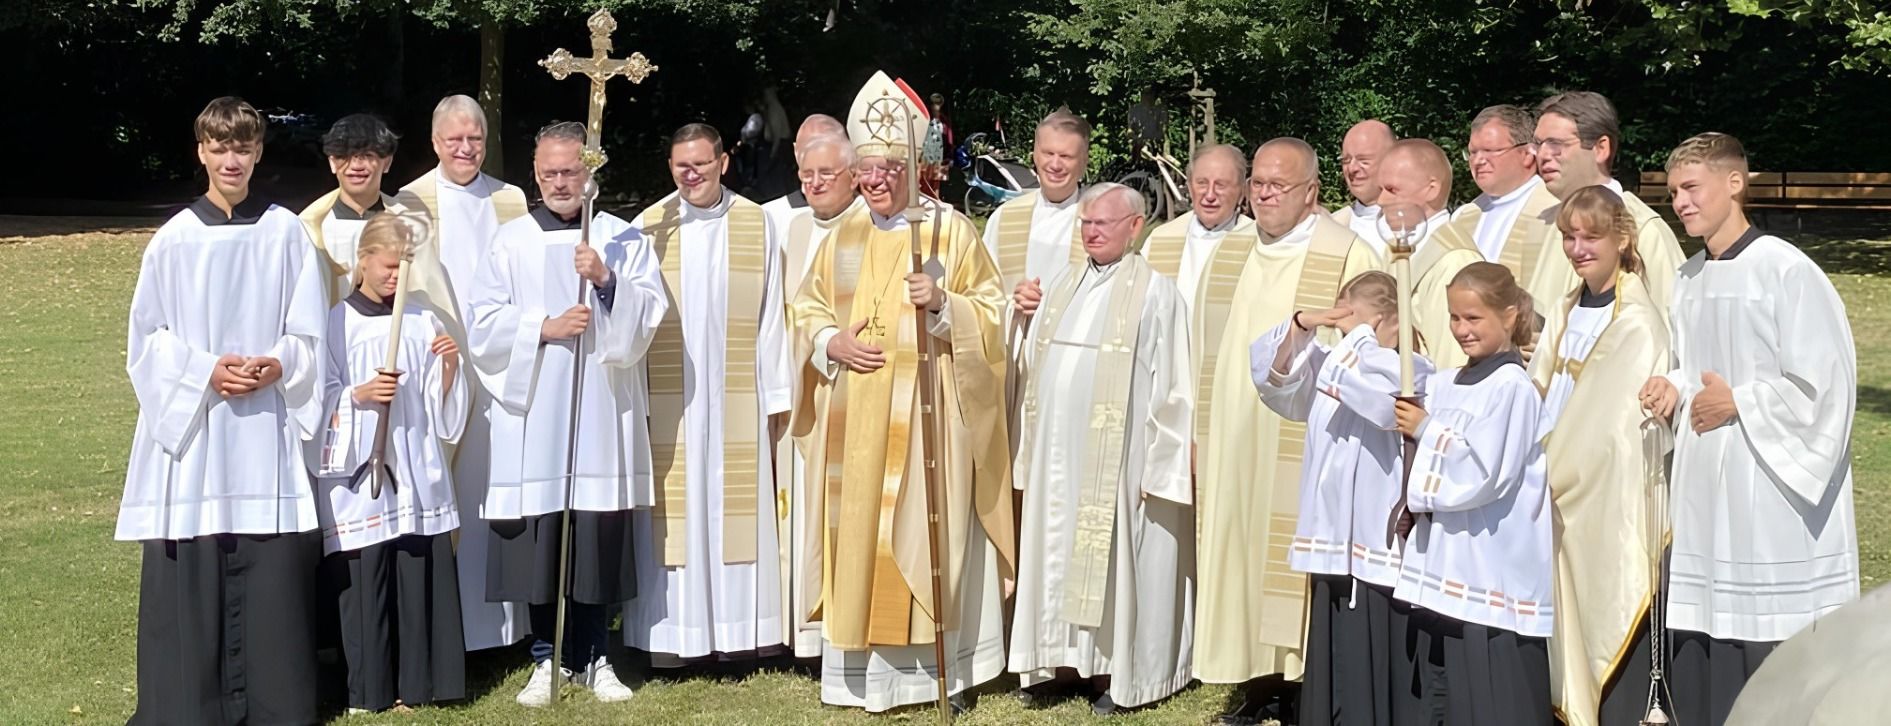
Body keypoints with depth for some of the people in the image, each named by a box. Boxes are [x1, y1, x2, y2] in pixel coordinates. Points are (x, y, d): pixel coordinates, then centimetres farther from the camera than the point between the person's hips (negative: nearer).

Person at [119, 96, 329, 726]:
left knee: (272, 569, 0)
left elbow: (310, 331, 6)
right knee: (190, 571, 0)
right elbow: (148, 337, 4)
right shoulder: (174, 239, 2)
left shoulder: (286, 232, 2)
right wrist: (204, 369, -11)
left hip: (267, 426, 0)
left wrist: (278, 365, -13)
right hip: (191, 420, 0)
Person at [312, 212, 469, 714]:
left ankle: (417, 683, 14)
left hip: (417, 472, 3)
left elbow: (442, 405, 10)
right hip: (359, 473, -3)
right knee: (364, 583, -1)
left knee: (421, 577, 3)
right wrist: (359, 396, -20)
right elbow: (320, 401, -3)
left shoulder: (422, 322, 9)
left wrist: (450, 364, -7)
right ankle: (369, 690, 10)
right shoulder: (336, 323, -1)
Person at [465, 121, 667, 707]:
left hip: (602, 413, 0)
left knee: (599, 540, 1)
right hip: (532, 414, 0)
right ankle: (546, 659, 13)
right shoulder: (512, 241, 8)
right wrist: (546, 327, -12)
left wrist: (606, 280, -17)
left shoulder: (622, 239, 9)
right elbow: (482, 324, 1)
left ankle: (592, 658, 13)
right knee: (537, 541, 0)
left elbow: (649, 312, -2)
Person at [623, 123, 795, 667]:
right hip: (668, 398, -1)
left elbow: (770, 315, 5)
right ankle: (672, 632, 8)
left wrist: (777, 393, 4)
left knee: (737, 508, 4)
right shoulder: (649, 227, 1)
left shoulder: (756, 225, 4)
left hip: (737, 398, 1)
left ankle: (739, 629, 12)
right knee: (673, 511, 1)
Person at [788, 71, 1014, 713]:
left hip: (925, 417, -4)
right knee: (858, 531, 4)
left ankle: (931, 665, 6)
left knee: (923, 534, -2)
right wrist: (831, 344, -4)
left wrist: (942, 304, -20)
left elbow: (989, 313, -1)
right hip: (854, 423, 4)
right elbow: (807, 309, 17)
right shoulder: (843, 238, 12)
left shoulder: (950, 231, -1)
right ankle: (861, 669, 12)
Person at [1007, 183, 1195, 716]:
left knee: (1112, 556, 0)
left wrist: (1159, 466, -12)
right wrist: (1032, 447, 10)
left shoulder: (1154, 292, -6)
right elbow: (1037, 363, 16)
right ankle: (1061, 657, 18)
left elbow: (1169, 387, -9)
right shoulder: (1064, 283, 12)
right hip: (1056, 450, 6)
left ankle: (1114, 670, 10)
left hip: (1115, 457, -6)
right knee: (1055, 551, 9)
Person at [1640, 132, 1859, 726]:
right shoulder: (1689, 278, 11)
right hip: (1703, 488, 7)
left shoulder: (1786, 270, -13)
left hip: (1770, 489, -7)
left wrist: (1739, 402, -10)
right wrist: (1675, 387, 1)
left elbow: (1826, 380, -15)